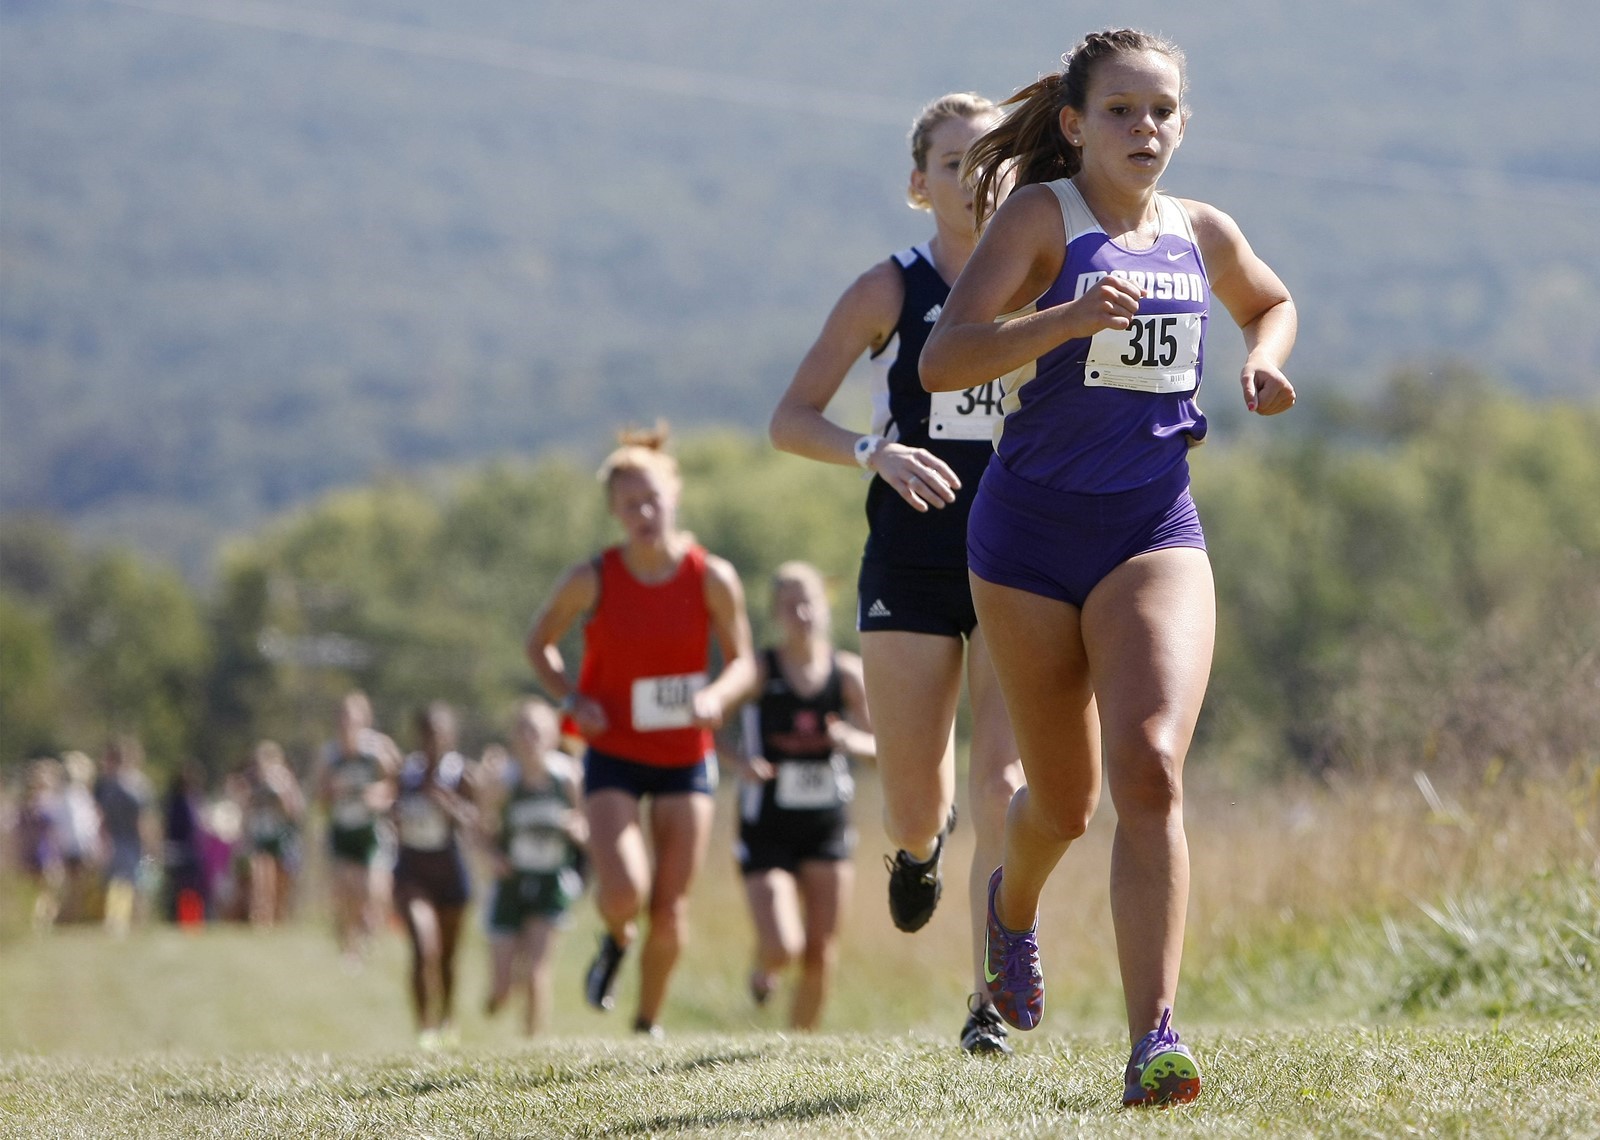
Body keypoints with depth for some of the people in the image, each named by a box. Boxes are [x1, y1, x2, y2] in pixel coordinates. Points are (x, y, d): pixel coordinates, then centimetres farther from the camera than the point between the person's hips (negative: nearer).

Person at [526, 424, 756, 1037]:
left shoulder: (713, 578, -9)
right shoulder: (592, 579, -9)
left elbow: (743, 663, 1)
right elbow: (539, 642, 6)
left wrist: (717, 695, -22)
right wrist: (570, 698, -11)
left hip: (686, 759, 1)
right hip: (613, 757, -1)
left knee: (670, 911, 2)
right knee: (623, 894, -19)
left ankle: (647, 1023, 23)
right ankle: (615, 941, 18)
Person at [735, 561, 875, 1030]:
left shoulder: (847, 673, -1)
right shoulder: (759, 671, -9)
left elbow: (886, 748, 2)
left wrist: (853, 741, -20)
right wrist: (741, 763, -26)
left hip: (827, 828, 3)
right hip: (767, 829, -3)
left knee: (820, 956, 2)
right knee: (781, 948, -15)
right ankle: (763, 966, 22)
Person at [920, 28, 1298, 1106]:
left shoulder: (1202, 233, 7)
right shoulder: (1041, 217, -6)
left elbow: (1272, 301, 31)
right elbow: (942, 361, -18)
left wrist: (1266, 362, 8)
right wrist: (1067, 320, -32)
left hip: (1155, 529, 2)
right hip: (1032, 530, -2)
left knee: (1151, 770, -20)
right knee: (1065, 802, 12)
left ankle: (1154, 1039, -25)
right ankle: (1015, 904, 49)